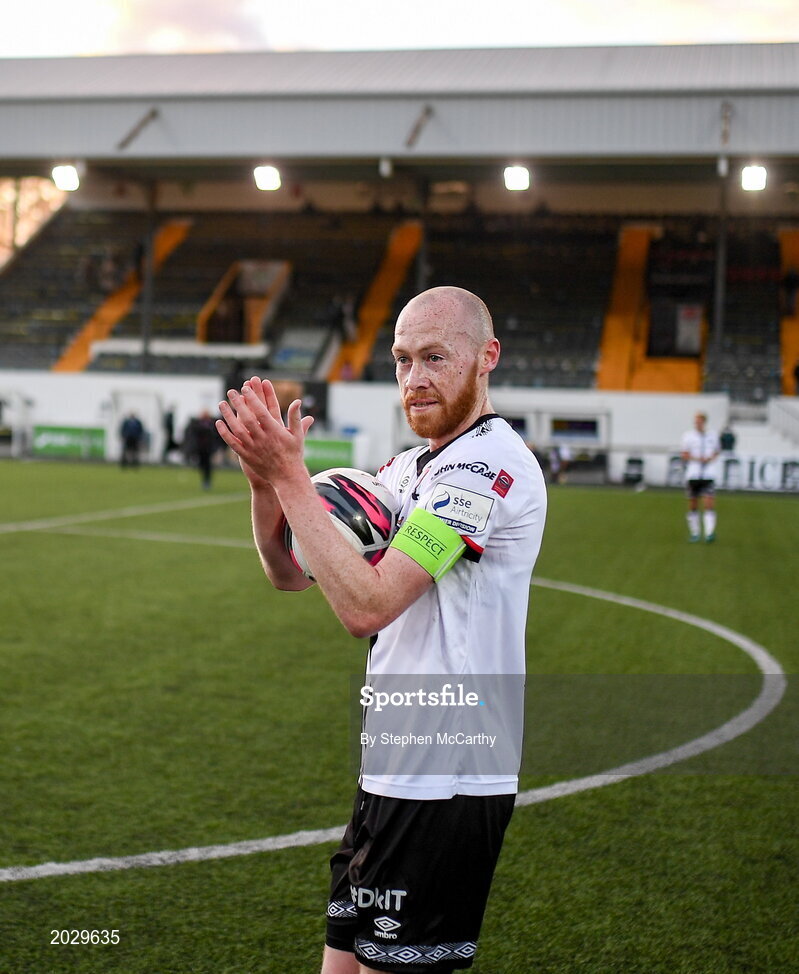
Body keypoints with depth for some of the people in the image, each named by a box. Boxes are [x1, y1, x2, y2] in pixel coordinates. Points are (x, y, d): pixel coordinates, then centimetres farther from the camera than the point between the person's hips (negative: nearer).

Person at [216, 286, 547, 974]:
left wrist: (290, 475, -21)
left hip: (443, 788, -9)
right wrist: (263, 477, -7)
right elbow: (290, 572, 11)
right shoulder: (409, 468, 13)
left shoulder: (488, 463, -16)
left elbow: (368, 604, -24)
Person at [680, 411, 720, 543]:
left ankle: (710, 532, -14)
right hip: (692, 475, 0)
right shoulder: (688, 436, 2)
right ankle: (694, 533, 19)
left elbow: (717, 451, 21)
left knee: (709, 504, -12)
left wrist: (711, 458, -1)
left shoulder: (712, 435, 9)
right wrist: (697, 459, -17)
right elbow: (684, 455, -1)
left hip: (708, 474, 0)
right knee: (693, 506, 6)